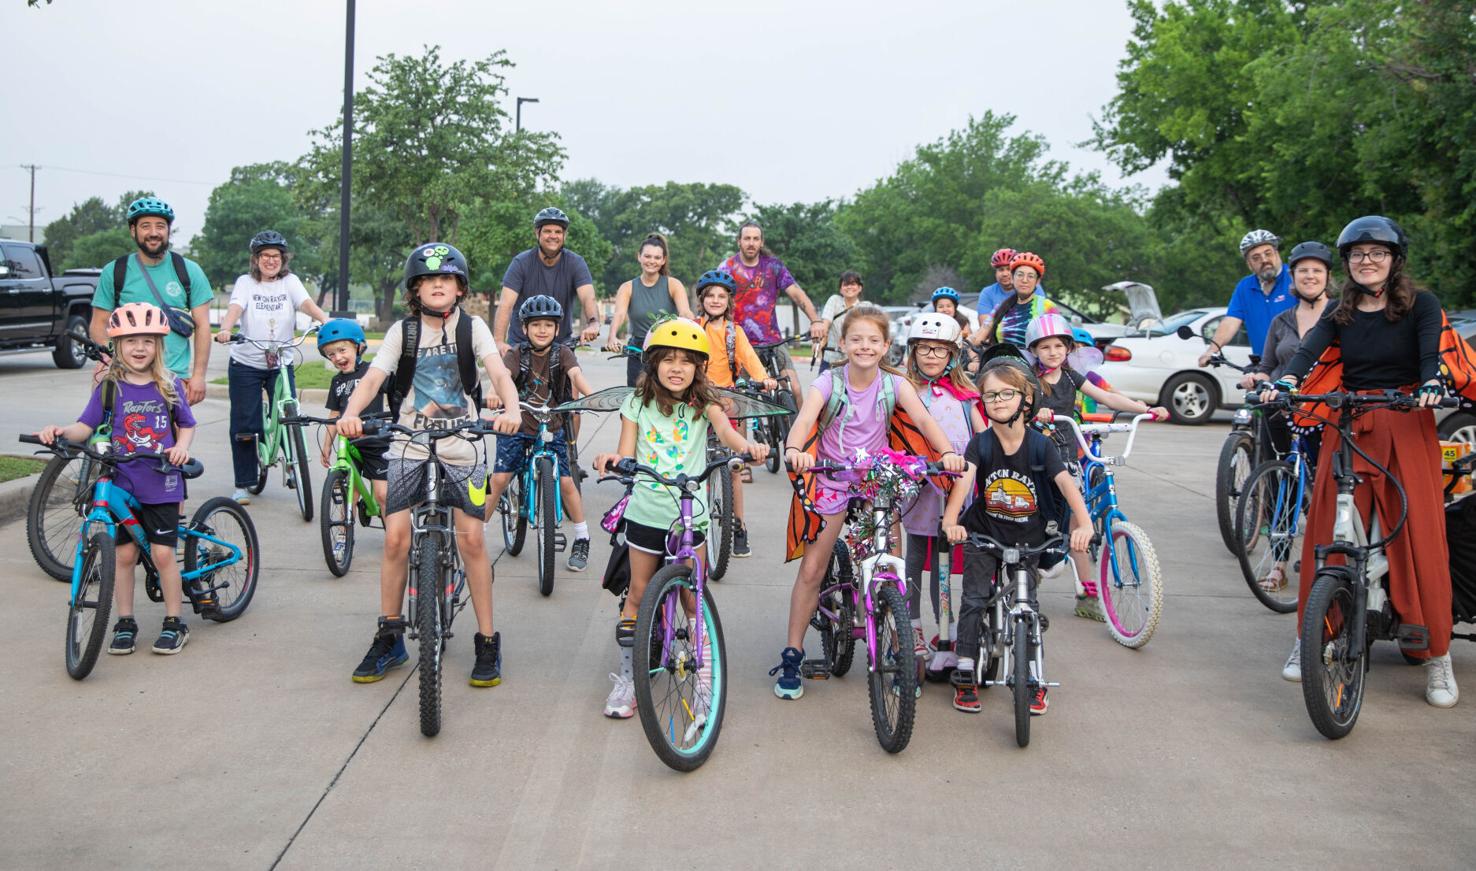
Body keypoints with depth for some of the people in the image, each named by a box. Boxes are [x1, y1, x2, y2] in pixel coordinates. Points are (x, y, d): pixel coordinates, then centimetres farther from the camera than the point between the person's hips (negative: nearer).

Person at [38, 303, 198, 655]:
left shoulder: (170, 385, 1)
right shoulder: (109, 387, 0)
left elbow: (186, 425, 10)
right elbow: (86, 426, -2)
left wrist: (182, 448, -9)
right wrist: (61, 432, -22)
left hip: (162, 484, -1)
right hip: (121, 484, 1)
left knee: (162, 553, -3)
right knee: (124, 553, 6)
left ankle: (173, 623, 11)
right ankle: (125, 622, 19)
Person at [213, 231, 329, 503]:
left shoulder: (290, 282, 4)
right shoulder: (246, 282, 1)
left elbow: (306, 303, -13)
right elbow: (235, 308, -16)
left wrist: (325, 320, -34)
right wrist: (225, 330, -37)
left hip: (281, 364, 1)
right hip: (246, 364, -1)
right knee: (244, 426, 0)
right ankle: (242, 485, 11)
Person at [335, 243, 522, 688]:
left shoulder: (472, 327, -1)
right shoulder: (402, 331, 1)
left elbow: (499, 373, -14)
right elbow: (373, 377, -11)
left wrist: (511, 411, -36)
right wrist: (351, 413, -32)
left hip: (460, 447, -1)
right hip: (409, 446, 1)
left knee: (471, 538, -8)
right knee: (396, 538, -6)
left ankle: (487, 643, 5)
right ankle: (389, 639, 11)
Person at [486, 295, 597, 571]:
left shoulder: (562, 353, -7)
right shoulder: (517, 353, -8)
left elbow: (576, 374, -23)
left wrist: (590, 395, -42)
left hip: (552, 428, 0)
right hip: (517, 426, 0)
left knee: (565, 482, -4)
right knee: (499, 479, -10)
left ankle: (582, 540, 13)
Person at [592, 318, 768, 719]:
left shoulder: (704, 403, 1)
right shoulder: (637, 403, 3)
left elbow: (724, 429, -18)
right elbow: (626, 454, -2)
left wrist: (747, 446, -40)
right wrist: (611, 459, -26)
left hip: (691, 513, -1)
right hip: (645, 512, 1)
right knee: (638, 595, 9)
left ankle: (704, 686, 9)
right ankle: (627, 679, 22)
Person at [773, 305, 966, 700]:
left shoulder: (894, 384, -4)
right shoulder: (828, 383, -9)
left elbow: (923, 419, -18)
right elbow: (805, 418, -27)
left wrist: (947, 451, -38)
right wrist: (794, 450, -49)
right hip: (831, 481, -1)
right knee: (811, 570, -3)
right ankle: (791, 656, 7)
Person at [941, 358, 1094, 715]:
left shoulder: (1039, 444, -13)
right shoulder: (981, 443, -11)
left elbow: (1065, 482, -25)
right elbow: (964, 478, -26)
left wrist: (1084, 523, -41)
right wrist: (951, 520, -44)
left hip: (1028, 537, 0)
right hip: (984, 533, 0)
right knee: (975, 599, -5)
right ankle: (964, 676, 5)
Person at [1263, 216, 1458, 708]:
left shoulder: (1420, 306, 3)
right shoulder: (1340, 314, 10)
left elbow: (1433, 352, -14)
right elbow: (1309, 350, -7)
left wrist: (1431, 386, -36)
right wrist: (1285, 382, -28)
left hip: (1408, 429, -3)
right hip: (1347, 429, 3)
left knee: (1420, 538, -5)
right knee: (1326, 534, 0)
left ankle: (1437, 657, 4)